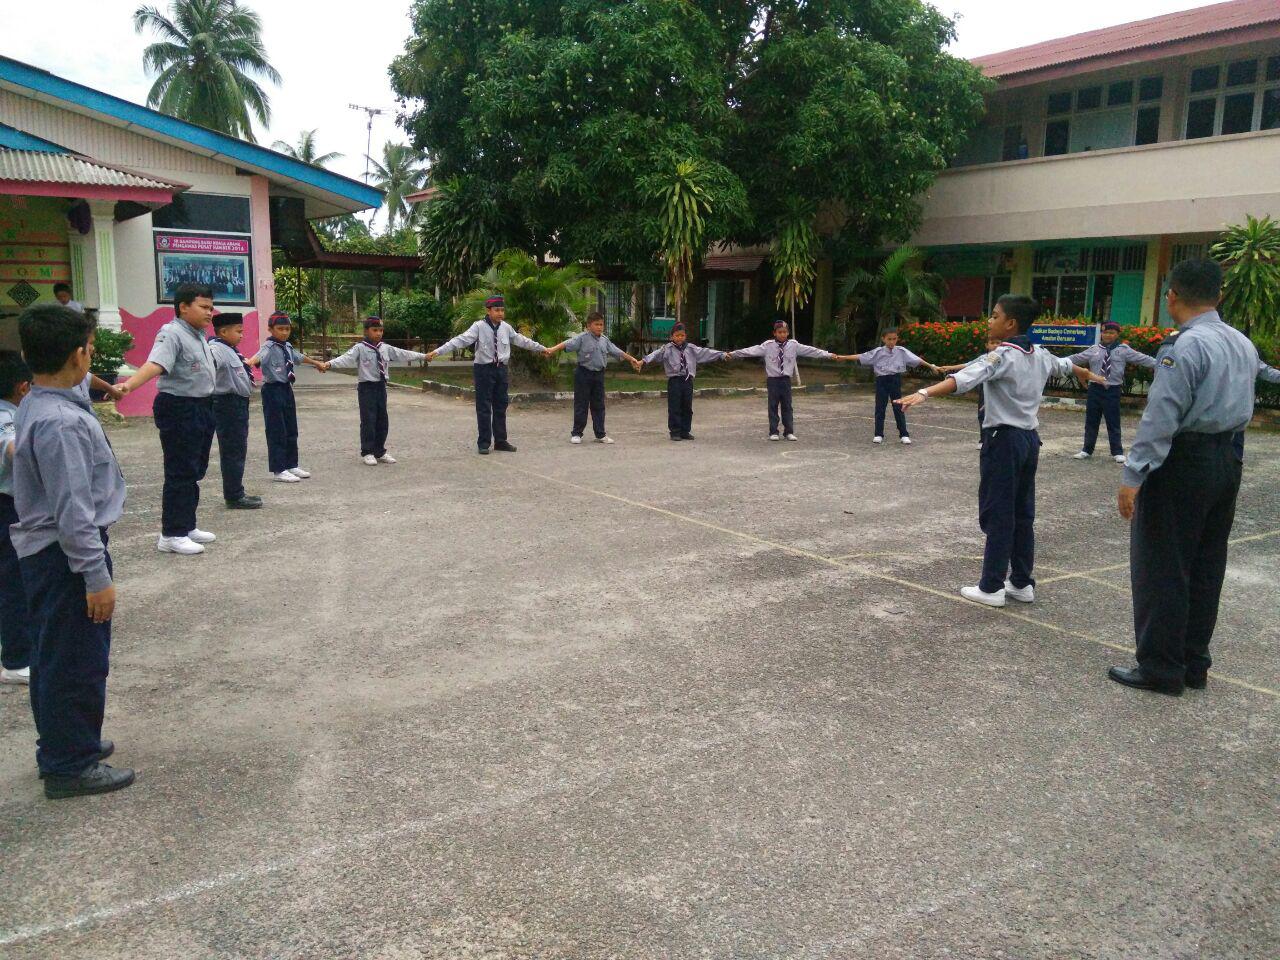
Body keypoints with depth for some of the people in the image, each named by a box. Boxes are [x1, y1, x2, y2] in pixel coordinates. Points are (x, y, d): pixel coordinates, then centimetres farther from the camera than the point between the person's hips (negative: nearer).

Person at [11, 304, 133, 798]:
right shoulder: (61, 422, -24)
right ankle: (71, 766, 15)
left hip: (45, 551, 10)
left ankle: (60, 743, 36)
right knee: (78, 663, 2)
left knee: (52, 656, 21)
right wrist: (97, 577, -20)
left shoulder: (33, 407, 7)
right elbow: (73, 510, -24)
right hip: (66, 556, -10)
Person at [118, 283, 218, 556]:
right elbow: (155, 364, -33)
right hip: (179, 409, -9)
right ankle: (171, 535, 2)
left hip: (202, 408, 9)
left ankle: (187, 526, 27)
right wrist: (128, 385, -50)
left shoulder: (199, 336, 12)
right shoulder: (172, 334, -17)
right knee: (180, 473, -5)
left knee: (195, 471, 16)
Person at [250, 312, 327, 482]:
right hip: (273, 390, -8)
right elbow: (259, 356, -36)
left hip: (287, 389, 8)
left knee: (291, 429, 13)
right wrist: (249, 363, -58)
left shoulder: (288, 347, 11)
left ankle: (291, 465, 24)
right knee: (276, 431, -3)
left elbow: (300, 357, 31)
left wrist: (316, 363, 48)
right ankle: (278, 470, 3)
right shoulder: (269, 347, -14)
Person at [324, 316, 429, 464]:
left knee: (382, 420, 10)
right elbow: (346, 358, -22)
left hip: (381, 386, 6)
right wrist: (329, 364, -38)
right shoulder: (360, 348, -9)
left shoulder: (386, 348, 8)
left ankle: (380, 452, 22)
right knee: (368, 420, -3)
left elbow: (403, 354, 15)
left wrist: (423, 356, 18)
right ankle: (367, 452, 9)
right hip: (366, 387, -6)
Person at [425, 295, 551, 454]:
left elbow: (520, 340, 19)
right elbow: (460, 340, -18)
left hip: (501, 369, 5)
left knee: (501, 406, 11)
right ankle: (483, 443, 10)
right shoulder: (479, 327, -11)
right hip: (484, 369, -5)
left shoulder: (506, 327, 4)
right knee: (484, 408, 0)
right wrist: (437, 351, -28)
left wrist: (540, 348, 29)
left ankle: (500, 441, 21)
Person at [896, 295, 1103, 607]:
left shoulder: (1002, 356, -15)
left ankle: (991, 588, 3)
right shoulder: (1039, 355, 10)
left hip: (1004, 440, -8)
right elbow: (1065, 365, 33)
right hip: (1030, 439, 8)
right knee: (1023, 514, 13)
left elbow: (963, 379, -32)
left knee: (997, 515, -3)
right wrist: (1089, 374, 55)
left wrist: (924, 393, -44)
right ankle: (1022, 583, 21)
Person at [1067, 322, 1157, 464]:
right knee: (1091, 422, 10)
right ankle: (1086, 451, 21)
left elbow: (1142, 359, -4)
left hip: (1113, 390, -2)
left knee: (1113, 423, 2)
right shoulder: (1094, 349, 7)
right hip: (1095, 389, 3)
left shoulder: (1124, 350, 1)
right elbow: (1077, 358, 10)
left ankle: (1117, 453, 13)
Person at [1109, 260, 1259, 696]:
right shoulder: (1243, 344, 10)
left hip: (1183, 461, -9)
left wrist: (1133, 477, -21)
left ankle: (1160, 668, 8)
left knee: (1162, 566, 1)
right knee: (1206, 565, 15)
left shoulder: (1185, 346, -18)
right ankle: (1195, 664, 25)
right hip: (1229, 458, 9)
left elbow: (1161, 418, -22)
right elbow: (1243, 409, 16)